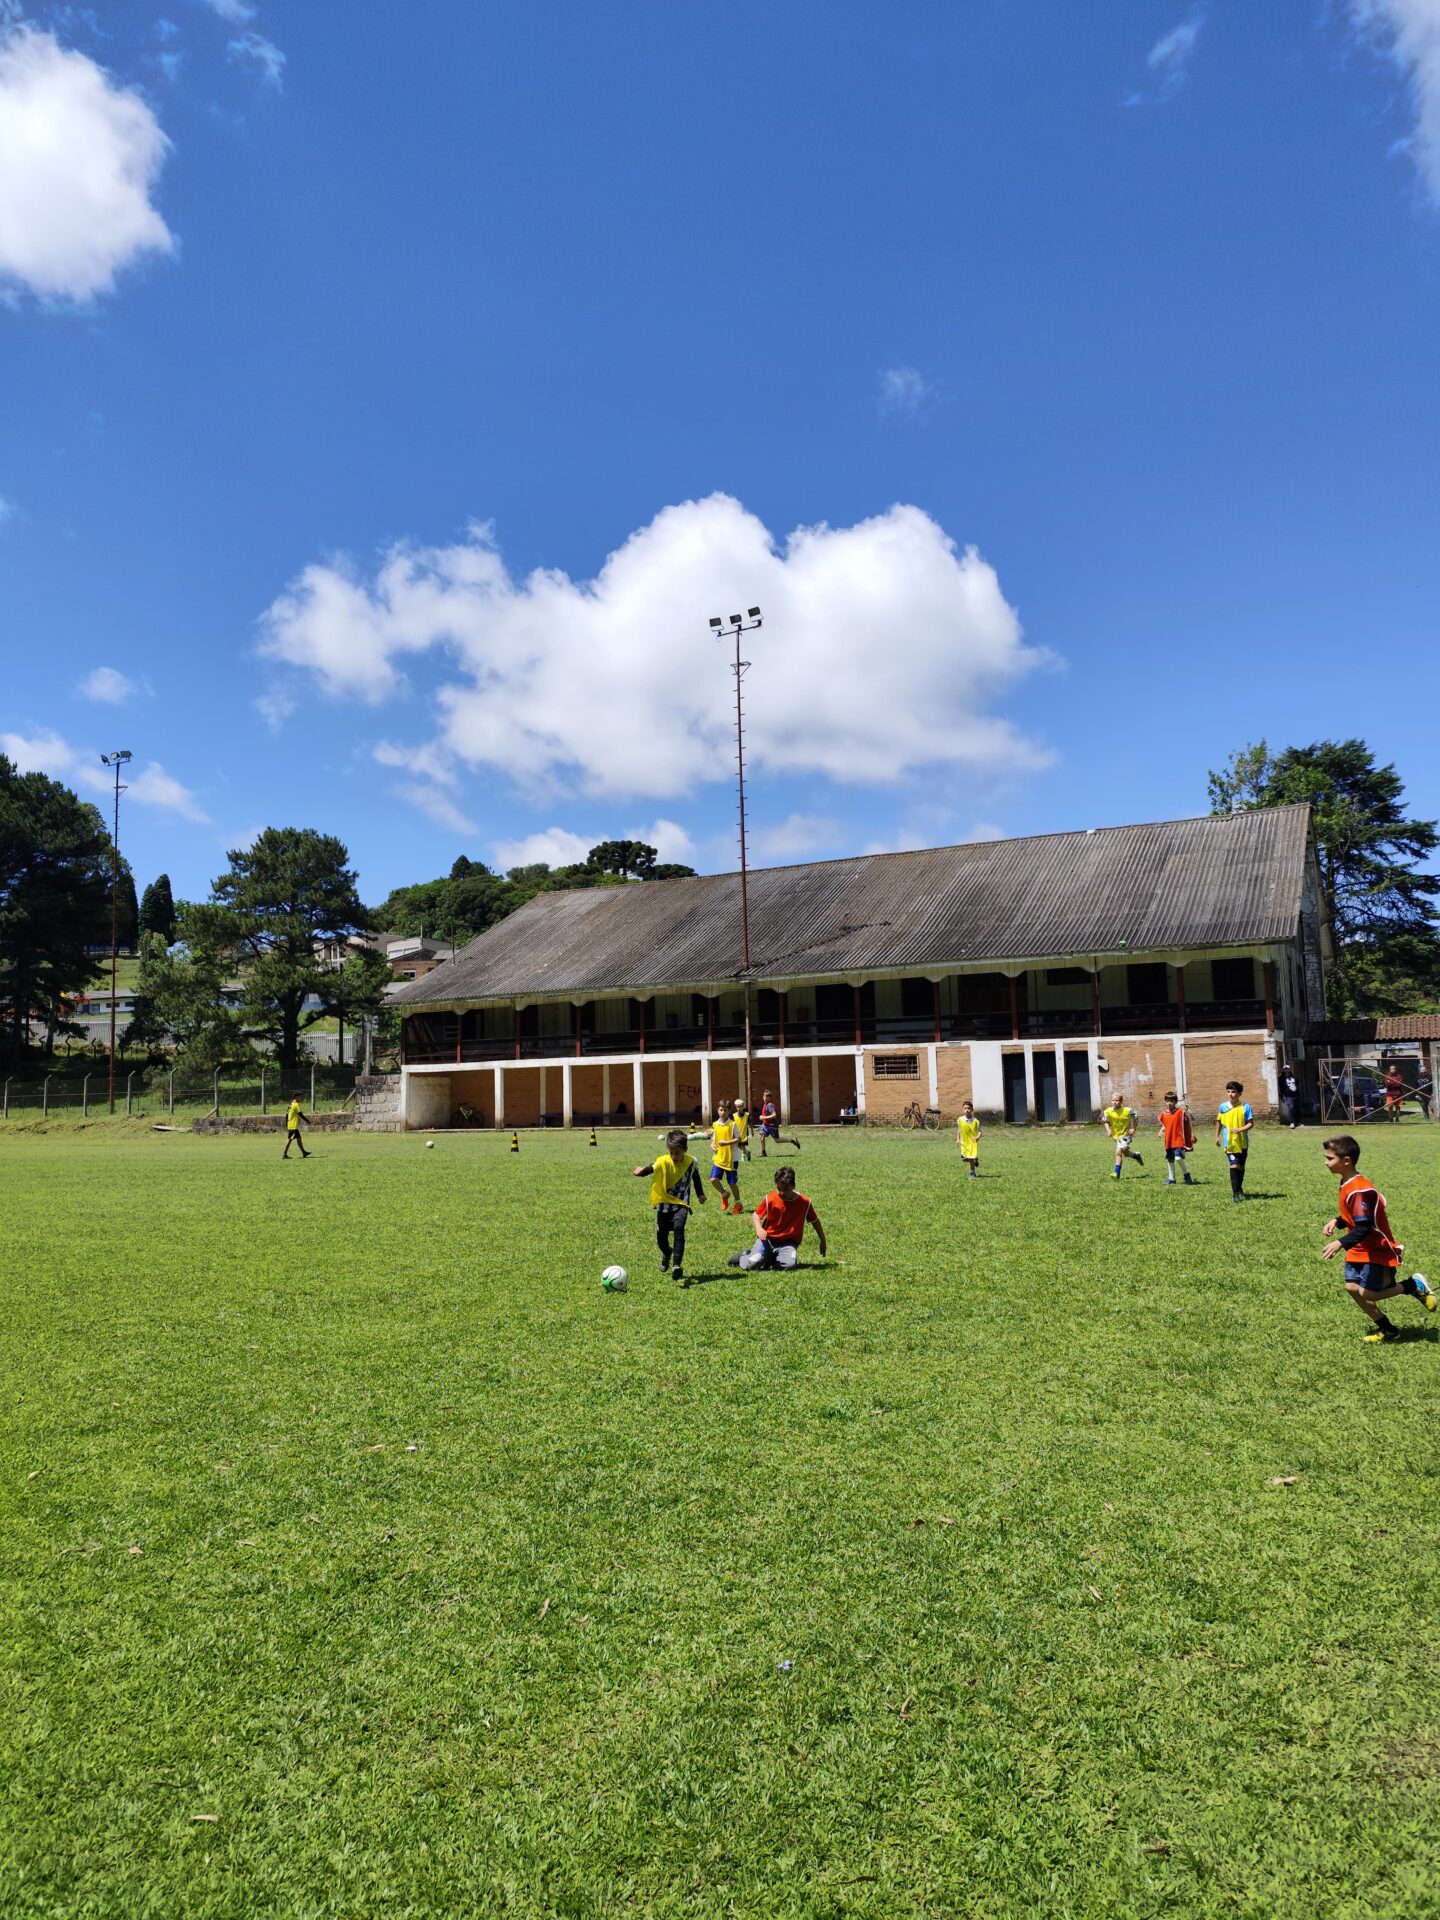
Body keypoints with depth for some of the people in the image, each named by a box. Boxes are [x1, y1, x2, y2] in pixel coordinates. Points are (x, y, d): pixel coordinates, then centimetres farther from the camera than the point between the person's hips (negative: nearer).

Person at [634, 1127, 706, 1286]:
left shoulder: (691, 1161, -5)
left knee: (678, 1228, -27)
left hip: (681, 1204, -1)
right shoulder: (663, 1161, -13)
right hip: (664, 1203, 1)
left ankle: (677, 1266, -29)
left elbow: (696, 1178, 13)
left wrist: (700, 1194, 27)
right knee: (661, 1237, 7)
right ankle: (667, 1254, 44)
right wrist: (641, 1172, -52)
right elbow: (651, 1168, -29)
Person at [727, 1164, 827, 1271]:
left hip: (788, 1243, 1)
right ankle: (742, 1256, 17)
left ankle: (768, 1258, 2)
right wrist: (759, 1228, -17)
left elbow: (815, 1221, 8)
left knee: (790, 1264, -30)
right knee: (752, 1264, -22)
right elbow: (757, 1214, 4)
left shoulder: (804, 1202, -8)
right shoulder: (770, 1199, -9)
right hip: (768, 1239, -1)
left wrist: (822, 1240, 17)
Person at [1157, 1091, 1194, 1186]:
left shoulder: (1181, 1112, -8)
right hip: (1168, 1141, 6)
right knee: (1170, 1160, 11)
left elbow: (1188, 1123, -2)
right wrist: (1161, 1131, 0)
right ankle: (1171, 1179, 22)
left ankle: (1187, 1174, 4)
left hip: (1179, 1140, -6)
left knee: (1178, 1158, -19)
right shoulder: (1163, 1114, 6)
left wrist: (1192, 1135, -4)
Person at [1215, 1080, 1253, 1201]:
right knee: (1234, 1166, -12)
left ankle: (1239, 1189, 31)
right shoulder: (1223, 1107, 1)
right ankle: (1235, 1192, -12)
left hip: (1242, 1142, 1)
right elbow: (1219, 1122, 15)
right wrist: (1217, 1136, 17)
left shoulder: (1245, 1107, -6)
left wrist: (1240, 1129, -23)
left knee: (1241, 1166, 13)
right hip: (1229, 1142, -1)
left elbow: (1251, 1123, -7)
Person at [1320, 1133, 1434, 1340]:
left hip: (1377, 1251, -9)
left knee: (1367, 1293, -7)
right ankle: (1387, 1329, 16)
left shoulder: (1359, 1190, -28)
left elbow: (1364, 1228, -32)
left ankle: (1414, 1285, 13)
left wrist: (1340, 1243, -40)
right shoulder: (1347, 1185, 3)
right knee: (1352, 1287, 1)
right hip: (1359, 1250, 9)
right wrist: (1336, 1221, -3)